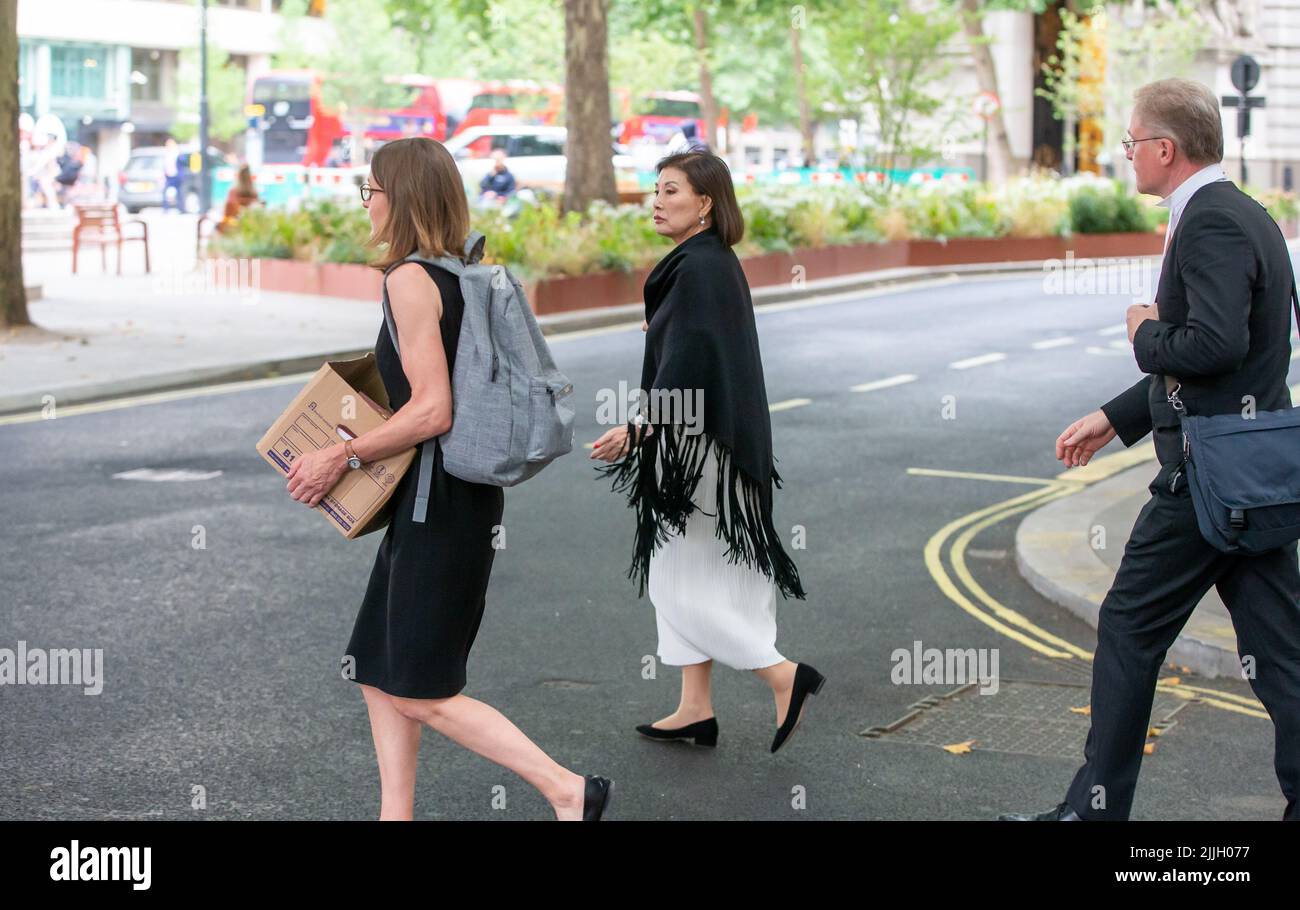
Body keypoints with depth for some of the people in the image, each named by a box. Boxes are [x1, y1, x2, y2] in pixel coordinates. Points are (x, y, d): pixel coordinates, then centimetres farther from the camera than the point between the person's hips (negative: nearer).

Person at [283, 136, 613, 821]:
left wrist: (342, 455, -14)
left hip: (441, 502, -10)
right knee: (378, 673, 14)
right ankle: (395, 814, 18)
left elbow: (432, 410, -23)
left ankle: (568, 790, 0)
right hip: (453, 498, 10)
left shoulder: (411, 279, -17)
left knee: (420, 693, -1)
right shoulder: (459, 275, 11)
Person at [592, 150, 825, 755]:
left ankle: (783, 676, 1)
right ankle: (695, 709, 19)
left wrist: (641, 428, -28)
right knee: (679, 577, 14)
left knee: (680, 583, -3)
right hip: (695, 442, 10)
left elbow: (689, 363, -26)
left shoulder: (699, 268, -18)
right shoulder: (714, 262, 12)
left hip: (697, 448, -10)